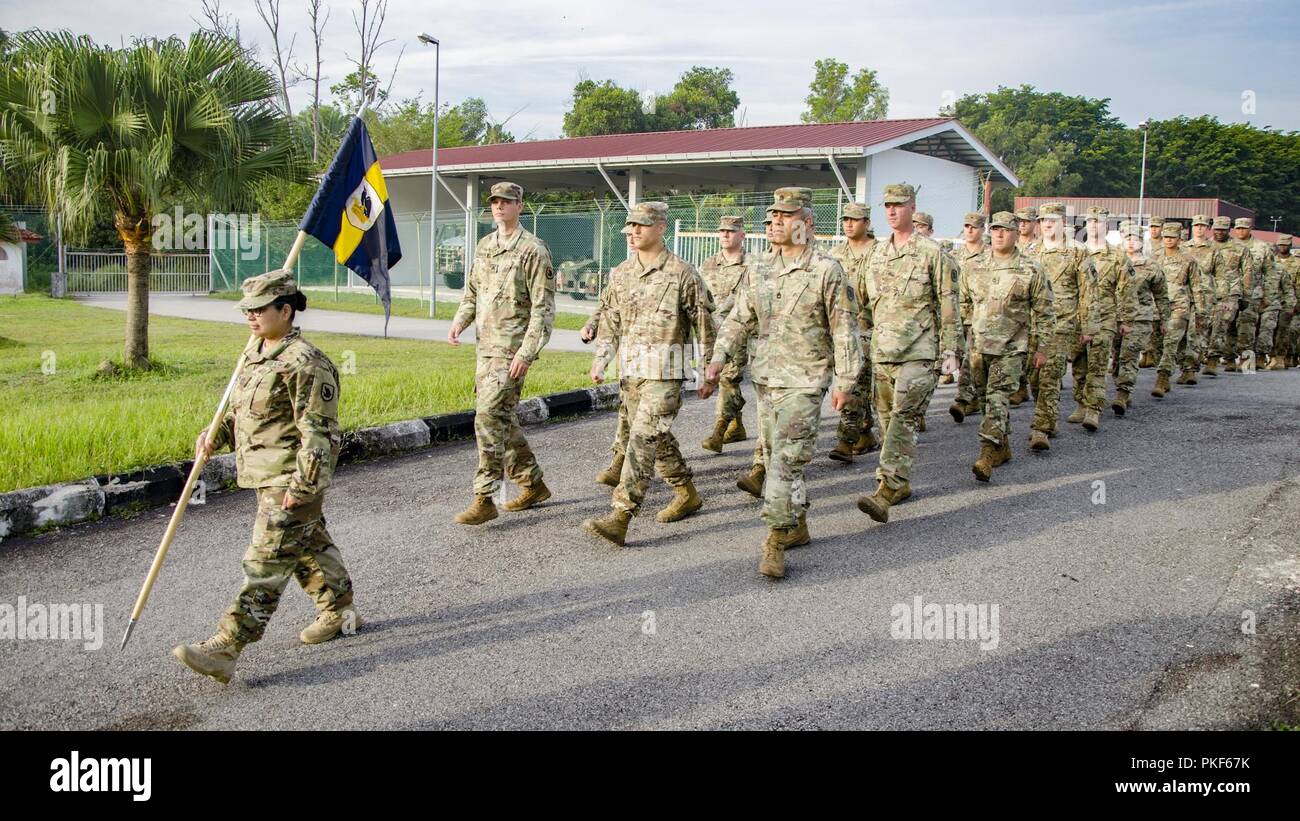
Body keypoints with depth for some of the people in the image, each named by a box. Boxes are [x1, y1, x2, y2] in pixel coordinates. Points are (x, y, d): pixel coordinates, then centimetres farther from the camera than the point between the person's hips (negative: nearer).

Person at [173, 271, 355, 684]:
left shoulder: (304, 363, -19)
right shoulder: (258, 354, 12)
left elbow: (320, 432, -21)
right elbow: (243, 410, 24)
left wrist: (302, 485, -23)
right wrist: (217, 433, 6)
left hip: (290, 483, -10)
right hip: (268, 478, 10)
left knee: (266, 562, -8)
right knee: (310, 546, 20)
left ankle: (225, 649, -8)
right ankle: (339, 611, 36)